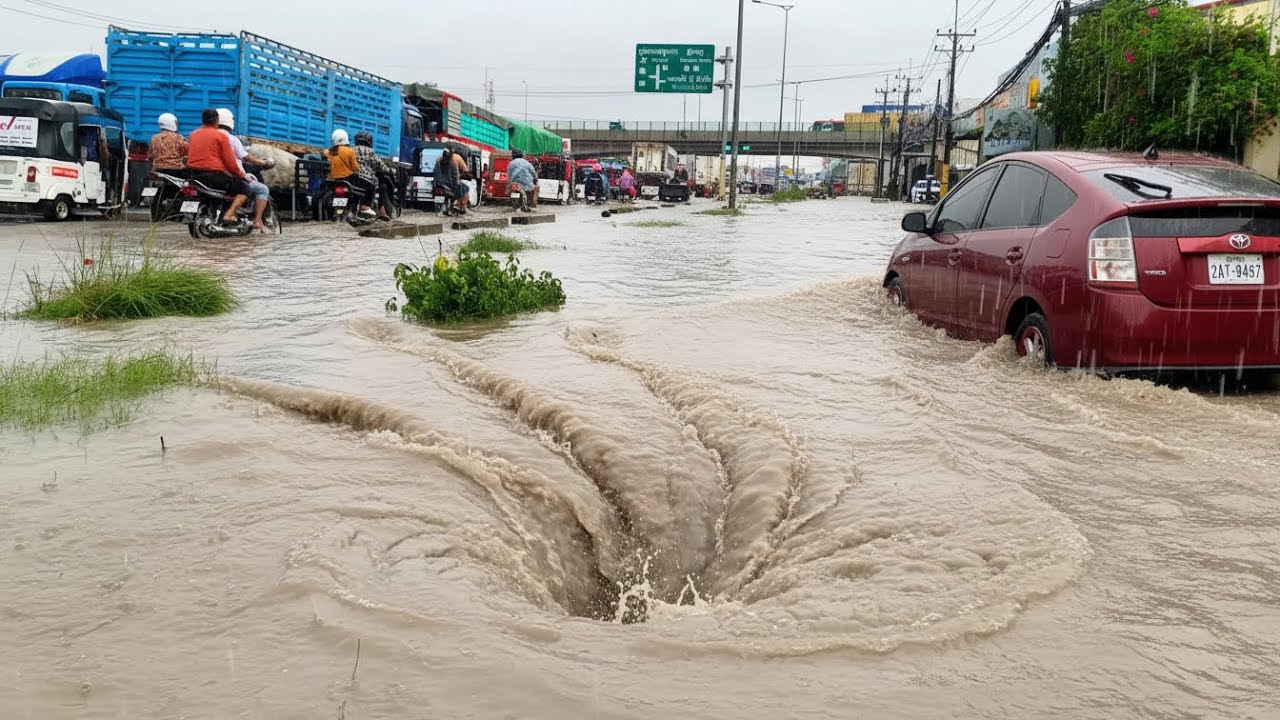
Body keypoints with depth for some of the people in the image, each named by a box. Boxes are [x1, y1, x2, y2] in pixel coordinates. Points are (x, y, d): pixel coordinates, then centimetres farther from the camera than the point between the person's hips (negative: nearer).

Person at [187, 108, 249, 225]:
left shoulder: (193, 135, 13)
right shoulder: (221, 135, -6)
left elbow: (189, 157, 19)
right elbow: (230, 161, -9)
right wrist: (240, 174, 7)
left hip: (194, 175, 7)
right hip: (214, 174, -7)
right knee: (244, 188, 6)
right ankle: (229, 214, -15)